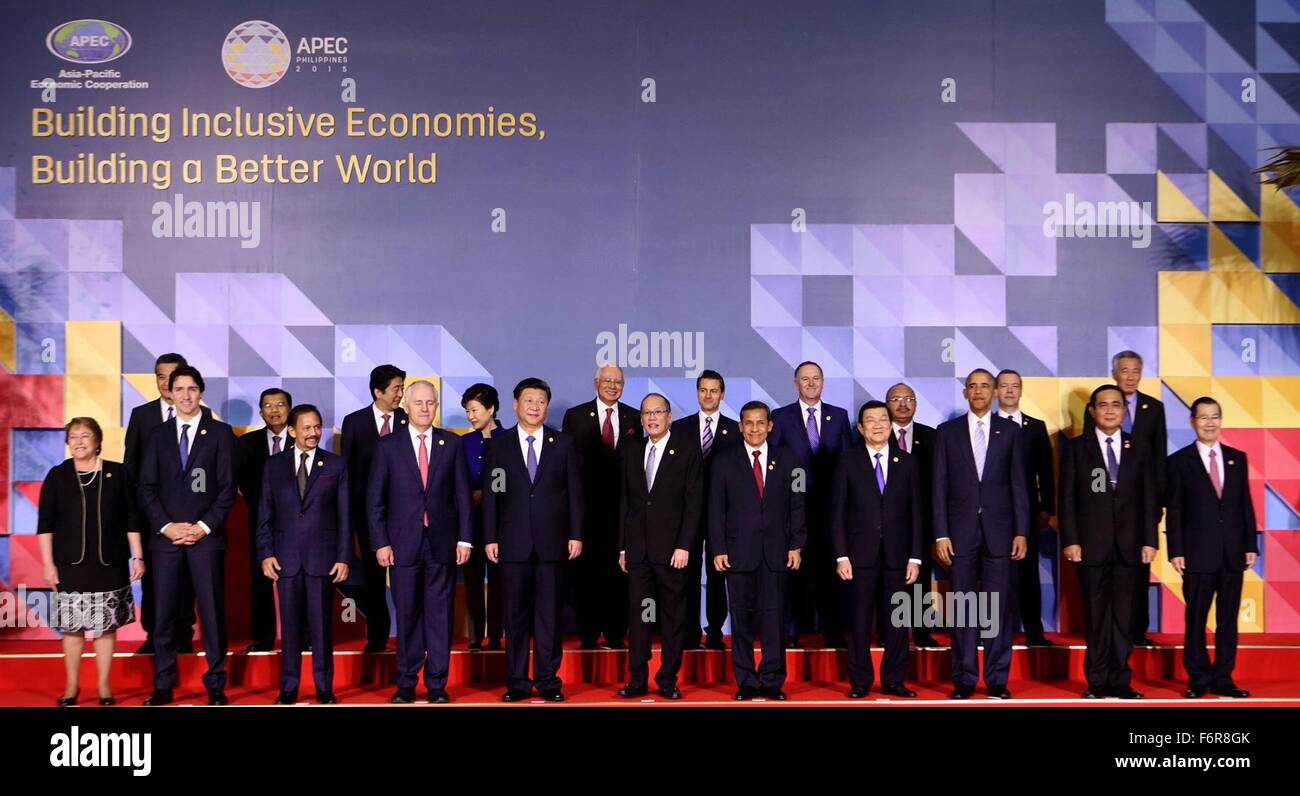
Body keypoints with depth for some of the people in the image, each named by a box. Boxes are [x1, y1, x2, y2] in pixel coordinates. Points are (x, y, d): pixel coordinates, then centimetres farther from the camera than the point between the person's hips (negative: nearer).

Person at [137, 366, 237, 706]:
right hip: (165, 534, 2)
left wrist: (203, 526, -9)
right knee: (164, 613, 4)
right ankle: (163, 685, 12)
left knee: (212, 610, -1)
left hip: (206, 534, -2)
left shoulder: (220, 432, 4)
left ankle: (215, 684, 6)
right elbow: (147, 487, 6)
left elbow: (227, 487, 0)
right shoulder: (158, 435, 11)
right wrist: (166, 525, -6)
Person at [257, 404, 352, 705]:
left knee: (321, 624, 3)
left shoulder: (335, 465, 4)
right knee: (290, 625, 6)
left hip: (322, 556, -1)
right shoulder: (273, 465, 7)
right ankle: (288, 687, 15)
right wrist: (265, 553, -2)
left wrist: (344, 557, -2)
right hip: (286, 557, 1)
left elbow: (344, 516, 3)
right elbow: (264, 514, 7)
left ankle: (324, 687, 13)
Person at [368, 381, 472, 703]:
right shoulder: (388, 446, 3)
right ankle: (406, 683, 16)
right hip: (403, 543, -1)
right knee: (407, 615, 5)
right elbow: (375, 499, 3)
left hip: (442, 542, 1)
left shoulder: (452, 444, 6)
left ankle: (437, 684, 12)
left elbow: (462, 495, 6)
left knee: (440, 614, 3)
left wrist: (464, 539, 0)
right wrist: (380, 542, -4)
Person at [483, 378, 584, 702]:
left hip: (552, 541, 0)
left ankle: (548, 680, 11)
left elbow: (574, 491, 5)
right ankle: (517, 681, 13)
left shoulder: (563, 443, 6)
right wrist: (490, 538, -1)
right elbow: (491, 495, 4)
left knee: (549, 614, 3)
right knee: (515, 614, 5)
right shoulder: (499, 445, 6)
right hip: (513, 542, 0)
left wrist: (575, 535, 0)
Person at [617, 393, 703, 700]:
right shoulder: (631, 452, 12)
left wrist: (684, 546, -11)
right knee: (637, 614, 4)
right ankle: (637, 679, 11)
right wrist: (623, 547, 9)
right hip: (637, 550, 3)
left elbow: (694, 504, -4)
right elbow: (625, 501, 13)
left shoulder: (688, 454, 0)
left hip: (671, 549, -3)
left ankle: (668, 680, 11)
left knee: (673, 616, 3)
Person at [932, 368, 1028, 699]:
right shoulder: (947, 432, 6)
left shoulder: (1010, 431, 7)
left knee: (998, 608, 2)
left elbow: (1018, 483, 5)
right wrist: (941, 534, -4)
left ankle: (997, 679, 11)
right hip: (961, 530, 0)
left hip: (999, 530, 0)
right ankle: (964, 678, 11)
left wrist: (1021, 532, -1)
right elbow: (940, 487, 3)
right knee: (963, 607, 4)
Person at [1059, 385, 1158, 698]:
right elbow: (1067, 498, 1)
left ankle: (1121, 681, 11)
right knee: (1095, 615, 2)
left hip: (1130, 545, 2)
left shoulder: (1138, 449, 11)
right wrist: (1070, 540, -7)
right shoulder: (1075, 448, 5)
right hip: (1091, 544, -2)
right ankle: (1098, 681, 9)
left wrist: (1149, 540, 1)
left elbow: (1149, 498, 9)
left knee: (1125, 616, 3)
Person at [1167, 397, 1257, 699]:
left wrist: (1251, 545, 4)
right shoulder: (1179, 461, 1)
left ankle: (1223, 678, 15)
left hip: (1233, 553, 3)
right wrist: (1176, 551, -7)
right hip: (1198, 553, -3)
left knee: (1228, 618, 7)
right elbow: (1174, 511, -1)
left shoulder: (1237, 458, 10)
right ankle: (1198, 679, 12)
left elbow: (1246, 504, 10)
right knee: (1196, 619, 2)